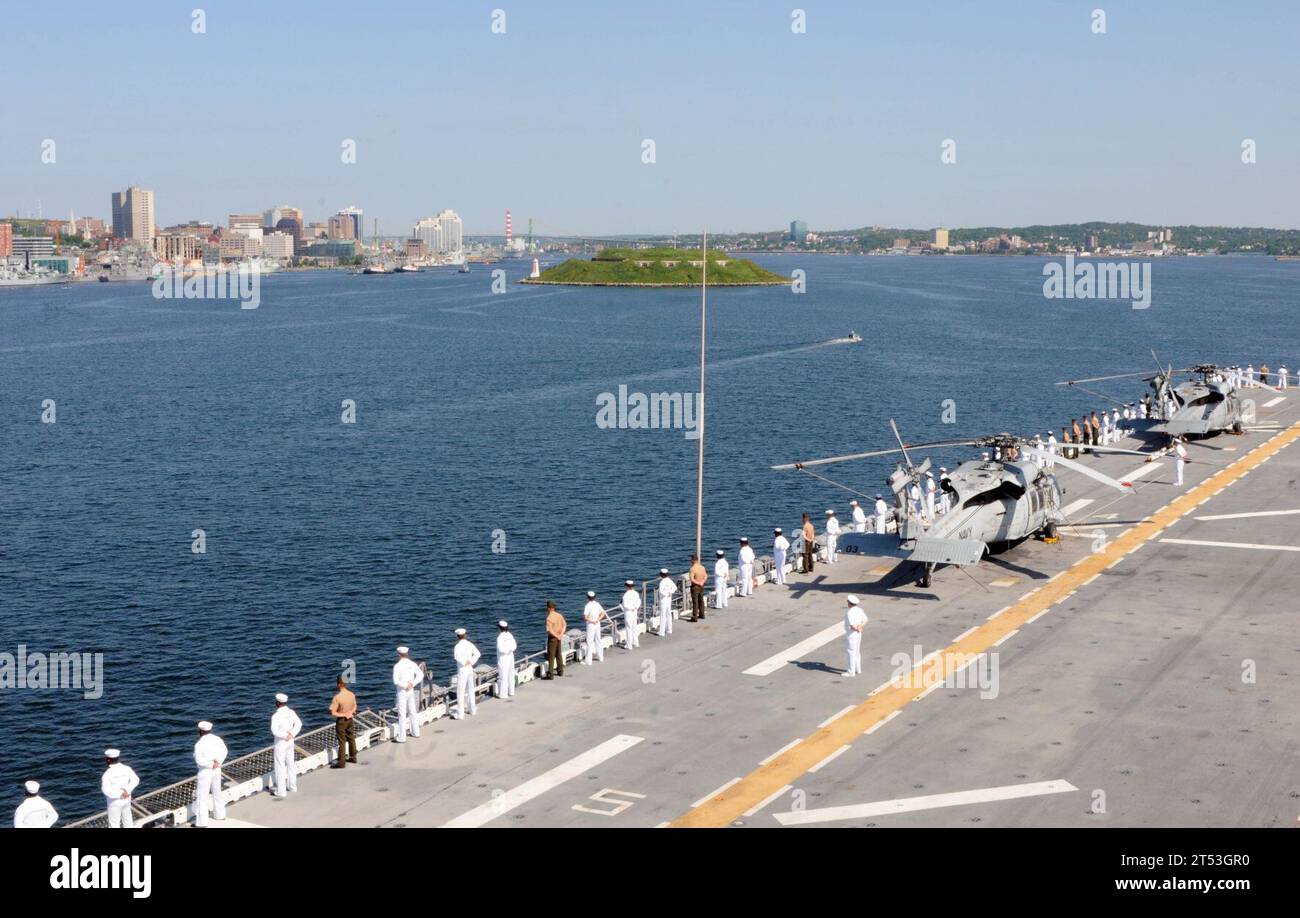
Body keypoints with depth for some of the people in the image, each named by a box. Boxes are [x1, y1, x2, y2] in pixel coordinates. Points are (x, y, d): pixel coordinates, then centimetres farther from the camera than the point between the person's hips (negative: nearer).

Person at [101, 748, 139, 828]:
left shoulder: (107, 773, -24)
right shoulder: (126, 768, -8)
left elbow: (106, 790, -29)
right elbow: (136, 780, -2)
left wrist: (120, 795, -19)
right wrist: (127, 791, -11)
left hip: (115, 802, -5)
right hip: (127, 799, 5)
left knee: (114, 823, 10)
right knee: (127, 819, 22)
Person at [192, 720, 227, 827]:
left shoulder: (199, 744, -21)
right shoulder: (217, 739, -1)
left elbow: (199, 760, -26)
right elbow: (224, 751, 7)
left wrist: (211, 764, -15)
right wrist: (218, 762, -5)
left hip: (205, 772, -7)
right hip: (217, 770, 7)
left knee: (201, 796, 2)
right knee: (217, 792, 24)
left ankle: (201, 822, 3)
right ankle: (219, 815, 38)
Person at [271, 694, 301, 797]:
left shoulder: (276, 716, -22)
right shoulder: (291, 712, -1)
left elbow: (274, 731, -29)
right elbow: (299, 724, 6)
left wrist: (285, 735, -16)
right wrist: (292, 734, -3)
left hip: (280, 743, -7)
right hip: (290, 741, 7)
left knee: (280, 766, 1)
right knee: (290, 763, 19)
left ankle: (281, 791, 5)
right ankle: (292, 786, 31)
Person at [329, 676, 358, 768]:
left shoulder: (337, 697, -25)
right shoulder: (352, 694, -5)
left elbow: (332, 713, -23)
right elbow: (354, 707, 9)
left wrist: (342, 714, -13)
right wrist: (349, 713, -4)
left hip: (341, 720, -6)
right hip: (350, 719, 6)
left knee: (342, 742, 2)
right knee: (351, 739, 20)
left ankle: (341, 763, 9)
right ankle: (353, 757, 34)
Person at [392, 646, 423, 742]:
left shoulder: (397, 666, -15)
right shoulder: (413, 664, 2)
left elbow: (396, 681, -22)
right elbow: (421, 675, 1)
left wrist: (405, 686, -12)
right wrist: (412, 684, -5)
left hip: (402, 692, -6)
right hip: (411, 691, 6)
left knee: (402, 714, -2)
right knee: (412, 712, 18)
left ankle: (401, 737, 0)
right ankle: (416, 732, 27)